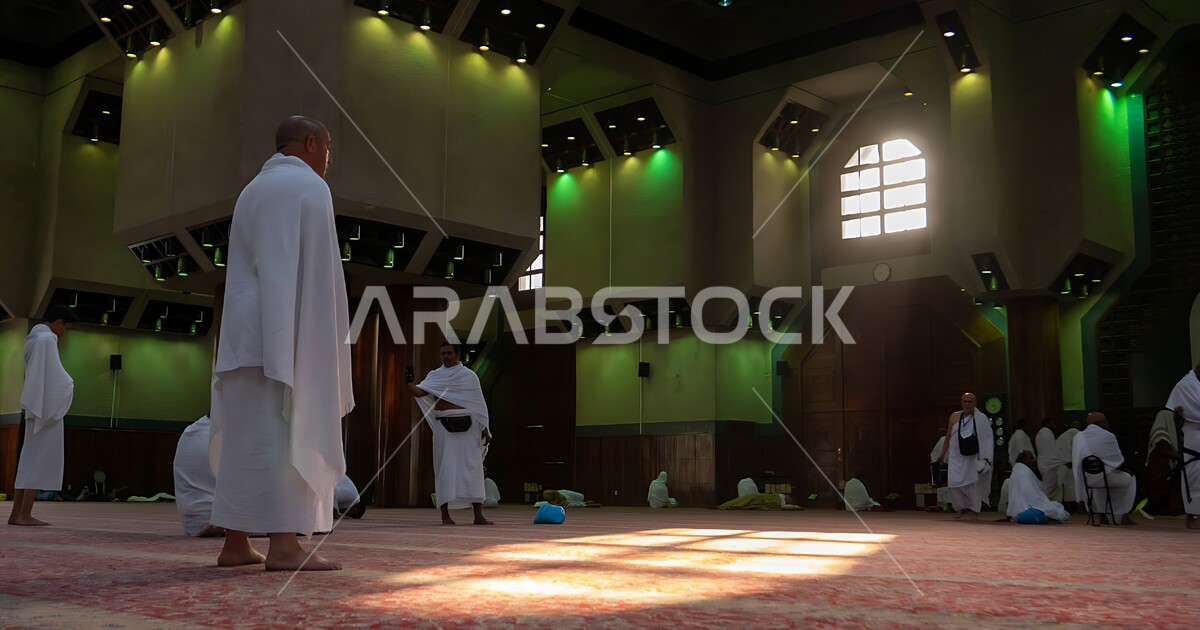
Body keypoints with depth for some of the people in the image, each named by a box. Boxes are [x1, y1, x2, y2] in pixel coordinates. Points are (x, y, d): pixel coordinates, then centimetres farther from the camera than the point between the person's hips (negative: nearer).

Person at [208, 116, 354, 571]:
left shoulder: (252, 191, 23)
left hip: (247, 334, 8)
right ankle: (284, 544, -15)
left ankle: (236, 543, 7)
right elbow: (317, 271, -11)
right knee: (289, 436, -11)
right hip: (289, 333, -8)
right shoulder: (308, 185, -3)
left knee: (246, 437, 6)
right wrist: (329, 339, -11)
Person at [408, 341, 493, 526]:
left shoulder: (469, 376, 7)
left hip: (466, 426, 0)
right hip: (444, 427, 0)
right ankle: (445, 515, 3)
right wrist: (409, 383, -28)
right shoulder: (435, 376, 8)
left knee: (473, 468, -1)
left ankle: (478, 515, 2)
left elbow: (479, 404, 9)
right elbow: (418, 392, -8)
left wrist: (485, 429, 6)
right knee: (445, 469, -2)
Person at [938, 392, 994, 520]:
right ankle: (963, 508, 14)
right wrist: (943, 454, 16)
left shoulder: (981, 419, -4)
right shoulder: (955, 416, 7)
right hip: (957, 457, 3)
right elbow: (948, 436, 14)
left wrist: (985, 458, -11)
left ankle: (974, 510, 12)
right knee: (955, 483, -3)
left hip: (973, 457, -3)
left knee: (973, 483, -1)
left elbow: (987, 439, -5)